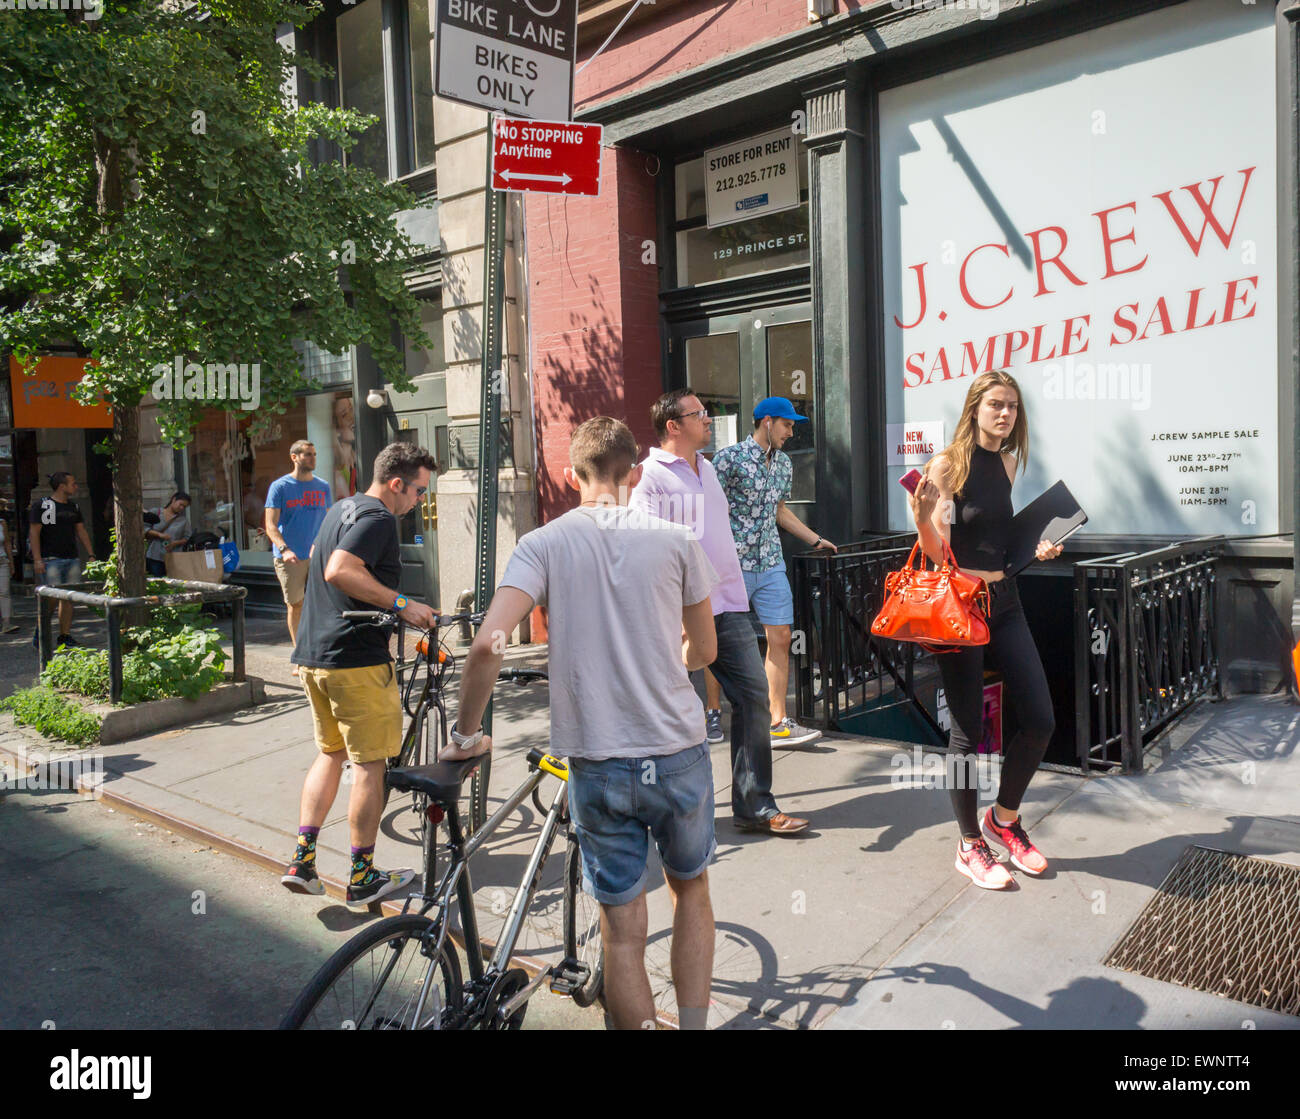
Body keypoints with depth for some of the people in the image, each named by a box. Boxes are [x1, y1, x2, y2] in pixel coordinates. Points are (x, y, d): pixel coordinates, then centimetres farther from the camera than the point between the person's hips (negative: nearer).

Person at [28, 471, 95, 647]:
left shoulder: (73, 506, 17)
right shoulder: (41, 504, -2)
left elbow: (81, 531, 20)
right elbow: (34, 532, -6)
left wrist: (91, 555, 13)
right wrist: (37, 559, -13)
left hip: (72, 559, 6)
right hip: (50, 560, -6)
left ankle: (65, 636, 10)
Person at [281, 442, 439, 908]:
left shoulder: (341, 509, 16)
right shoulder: (378, 520, -14)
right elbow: (339, 571, -29)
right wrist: (402, 604, -25)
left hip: (313, 655, 10)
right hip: (356, 660, -9)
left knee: (330, 753, 19)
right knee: (369, 765, 1)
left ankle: (302, 860, 16)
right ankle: (363, 877, 10)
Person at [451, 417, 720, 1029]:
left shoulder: (544, 544, -5)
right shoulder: (674, 539, -2)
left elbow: (488, 644, -18)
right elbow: (703, 649, 8)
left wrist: (466, 732, -4)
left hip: (598, 765, -1)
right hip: (680, 754, 2)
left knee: (622, 936, 12)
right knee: (691, 889, 26)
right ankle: (693, 1022, 29)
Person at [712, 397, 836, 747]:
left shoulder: (784, 464, 13)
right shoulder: (729, 457, -8)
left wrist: (816, 541, 23)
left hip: (771, 564, 6)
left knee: (780, 638, 0)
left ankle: (778, 723, 6)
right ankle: (713, 713, 21)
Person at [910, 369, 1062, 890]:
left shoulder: (1008, 462, 11)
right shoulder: (947, 464, -10)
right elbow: (937, 552, -14)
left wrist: (1036, 547, 12)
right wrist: (921, 513, -31)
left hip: (1004, 601, 7)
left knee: (1039, 720, 3)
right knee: (968, 729, 1)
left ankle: (1004, 818, 28)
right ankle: (970, 844, 19)